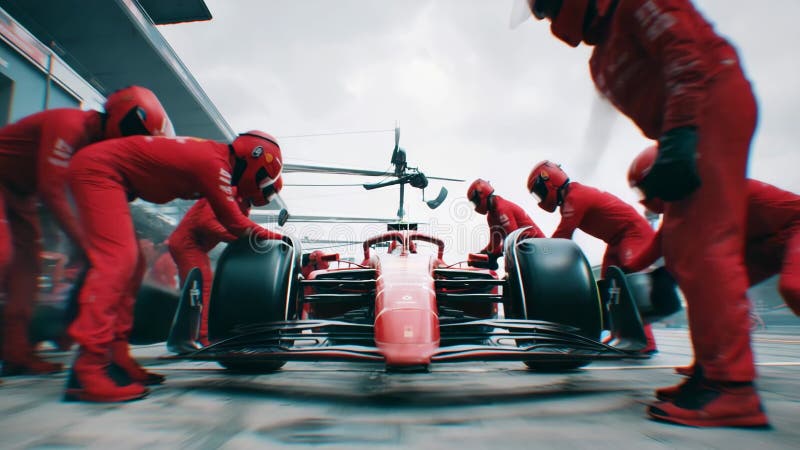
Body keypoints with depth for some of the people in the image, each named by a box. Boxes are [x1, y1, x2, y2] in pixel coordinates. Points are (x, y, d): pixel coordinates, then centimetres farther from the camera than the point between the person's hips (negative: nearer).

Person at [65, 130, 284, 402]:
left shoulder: (213, 154, 9)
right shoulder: (215, 163, -19)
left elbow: (228, 218, 18)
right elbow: (234, 224, -15)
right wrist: (273, 237, -2)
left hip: (97, 170, 11)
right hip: (98, 169, -11)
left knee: (132, 266, 7)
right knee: (116, 260, -22)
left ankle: (116, 358, 7)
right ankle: (87, 372, -26)